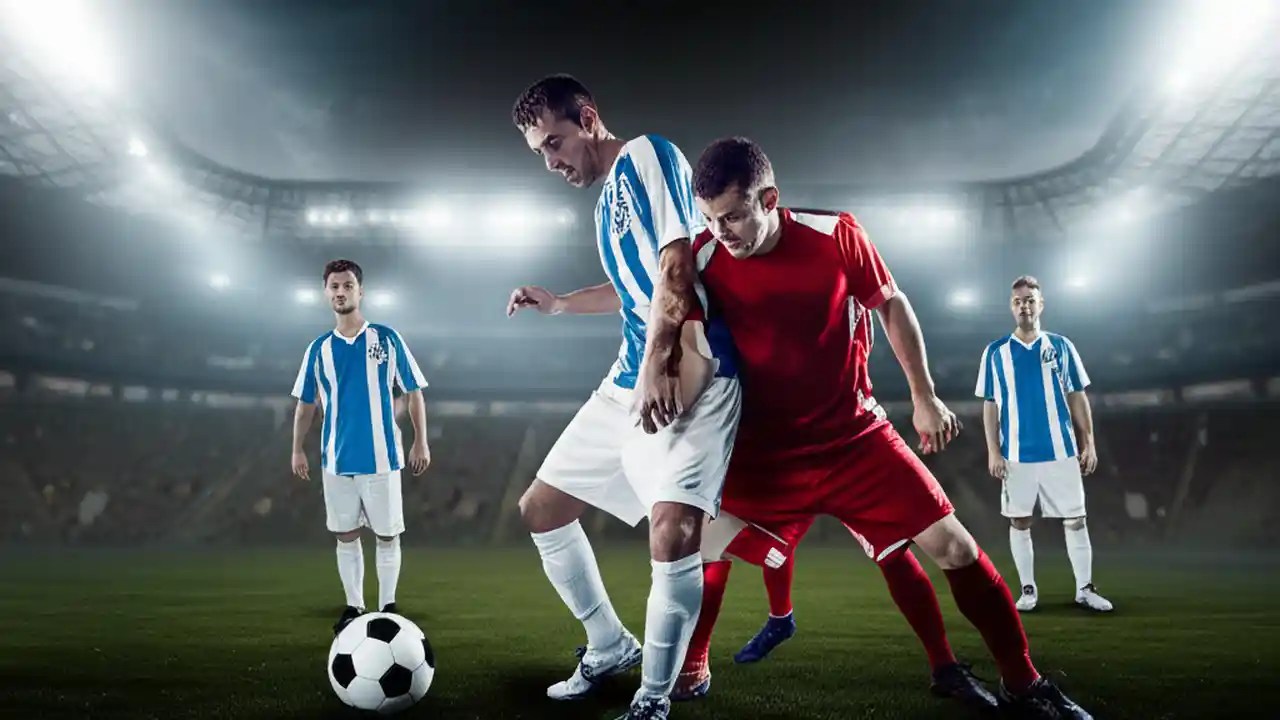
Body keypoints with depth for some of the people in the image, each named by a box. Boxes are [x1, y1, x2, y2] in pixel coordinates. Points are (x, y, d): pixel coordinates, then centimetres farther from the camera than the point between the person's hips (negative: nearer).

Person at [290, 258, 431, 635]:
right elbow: (306, 403, 13)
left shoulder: (387, 339, -2)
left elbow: (414, 392, 2)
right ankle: (354, 607, 20)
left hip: (381, 457, -2)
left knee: (388, 535, 4)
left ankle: (387, 608, 17)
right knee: (346, 536, 9)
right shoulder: (319, 349, 5)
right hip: (337, 459, 2)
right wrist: (298, 449, 6)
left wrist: (420, 442, -3)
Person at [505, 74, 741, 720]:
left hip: (686, 376, -10)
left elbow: (676, 267, -19)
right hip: (627, 379, 10)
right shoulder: (606, 197, 19)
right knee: (540, 508, 13)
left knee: (672, 530, -26)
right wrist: (559, 304, 26)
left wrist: (656, 365, -26)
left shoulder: (648, 157, -7)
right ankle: (609, 646, 29)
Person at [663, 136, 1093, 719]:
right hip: (764, 449, 1)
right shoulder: (704, 260, -13)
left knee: (953, 546, -3)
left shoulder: (836, 234, -14)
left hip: (854, 437, 0)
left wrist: (924, 397, 2)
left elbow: (891, 305, 1)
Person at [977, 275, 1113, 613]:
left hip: (1061, 451, 1)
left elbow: (1077, 397, 8)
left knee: (1075, 520, 3)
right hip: (1017, 454, 0)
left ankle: (1085, 588, 13)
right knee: (1019, 522, 5)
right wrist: (993, 451, -3)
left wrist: (1088, 443, 3)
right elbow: (990, 405, 4)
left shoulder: (1061, 346, 5)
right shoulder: (995, 352, 2)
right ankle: (1027, 589, 16)